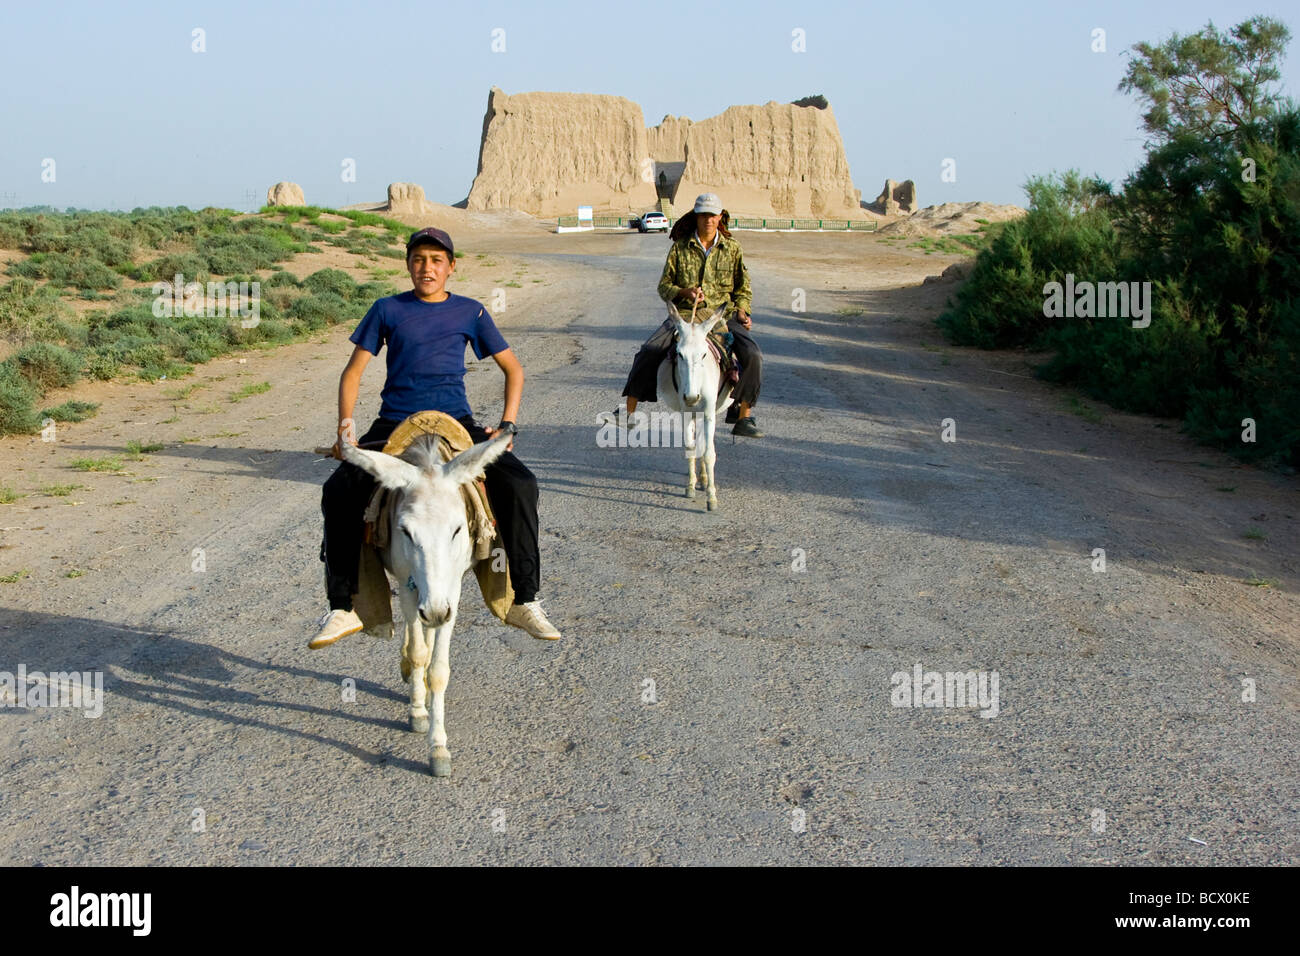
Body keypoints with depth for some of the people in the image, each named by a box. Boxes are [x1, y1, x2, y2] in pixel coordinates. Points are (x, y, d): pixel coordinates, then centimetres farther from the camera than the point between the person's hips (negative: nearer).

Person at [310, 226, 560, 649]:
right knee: (338, 493, -23)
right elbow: (353, 372, 10)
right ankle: (343, 607, -8)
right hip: (394, 425, 0)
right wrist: (346, 425, -5)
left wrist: (506, 426, 2)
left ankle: (523, 601, -10)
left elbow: (513, 369, 15)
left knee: (519, 485, -23)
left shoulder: (470, 312, 10)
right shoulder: (387, 310, 9)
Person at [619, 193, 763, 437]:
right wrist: (684, 292, -14)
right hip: (685, 314, -1)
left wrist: (742, 311, -2)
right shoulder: (680, 246, 4)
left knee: (752, 355, -22)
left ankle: (743, 416, -9)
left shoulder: (731, 247, 7)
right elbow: (664, 286, 6)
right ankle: (628, 412, -10)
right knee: (649, 352, -22)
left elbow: (743, 286, 16)